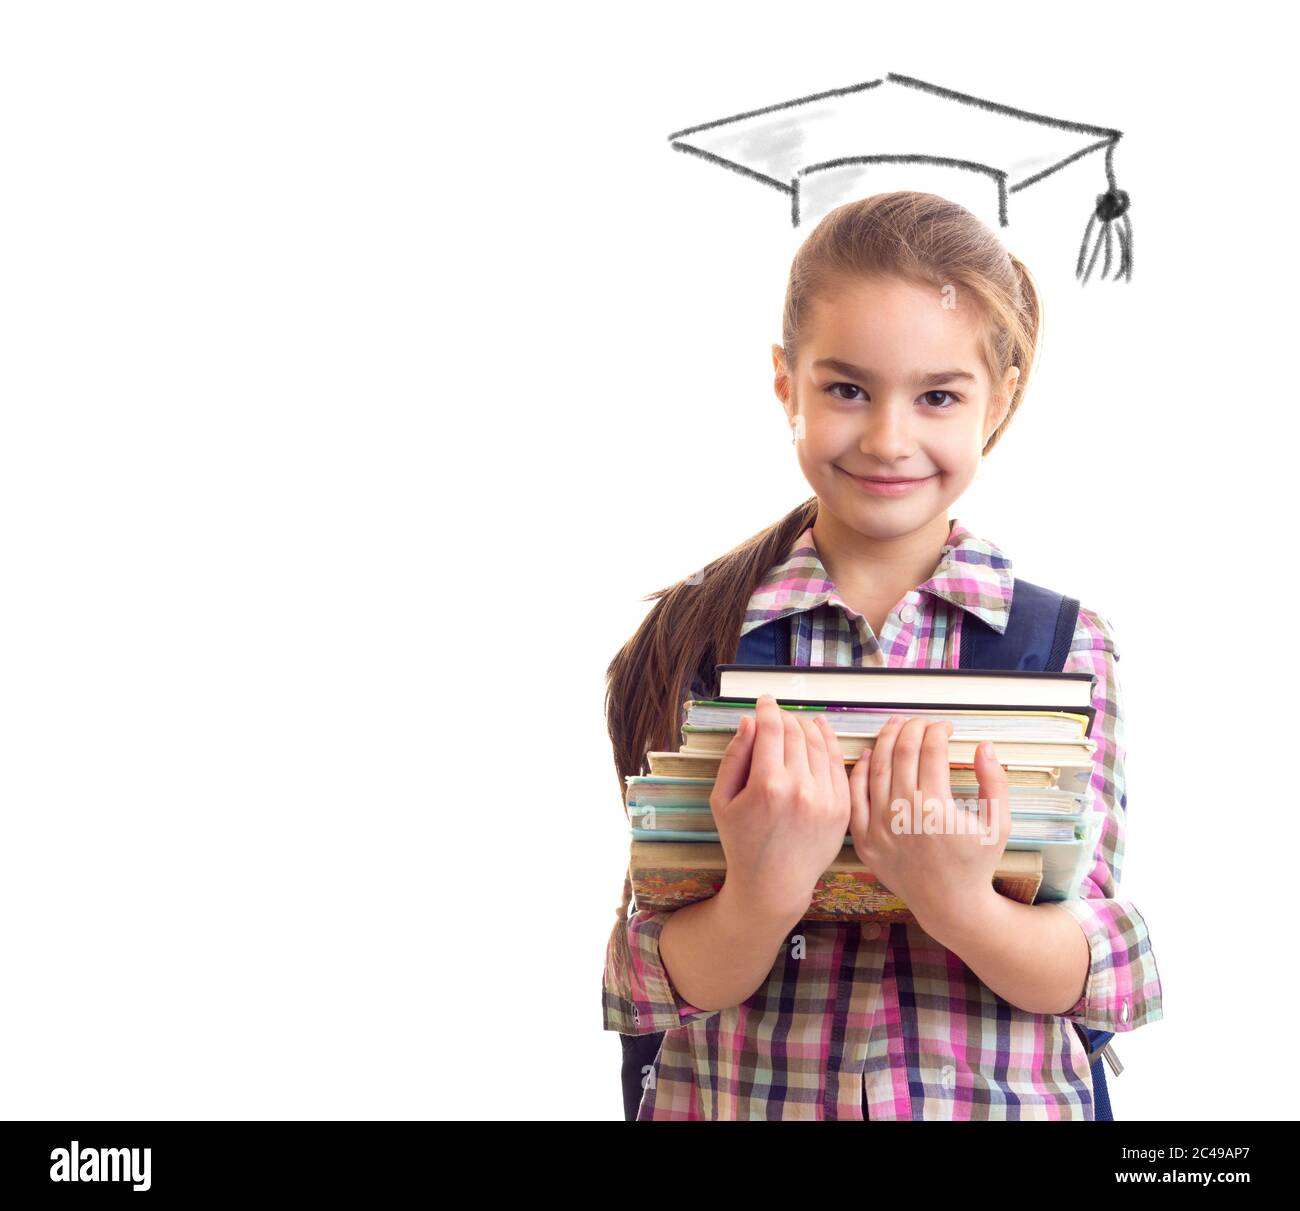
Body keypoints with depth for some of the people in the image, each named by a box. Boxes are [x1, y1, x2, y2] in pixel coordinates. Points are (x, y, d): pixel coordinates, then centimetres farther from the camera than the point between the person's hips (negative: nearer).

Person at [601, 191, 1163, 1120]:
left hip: (1002, 1098, 1)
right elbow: (653, 989, -11)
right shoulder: (697, 634, -9)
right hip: (734, 1096, 0)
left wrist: (960, 906, -28)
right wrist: (763, 894, -28)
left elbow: (1105, 981, -11)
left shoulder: (1064, 647, -8)